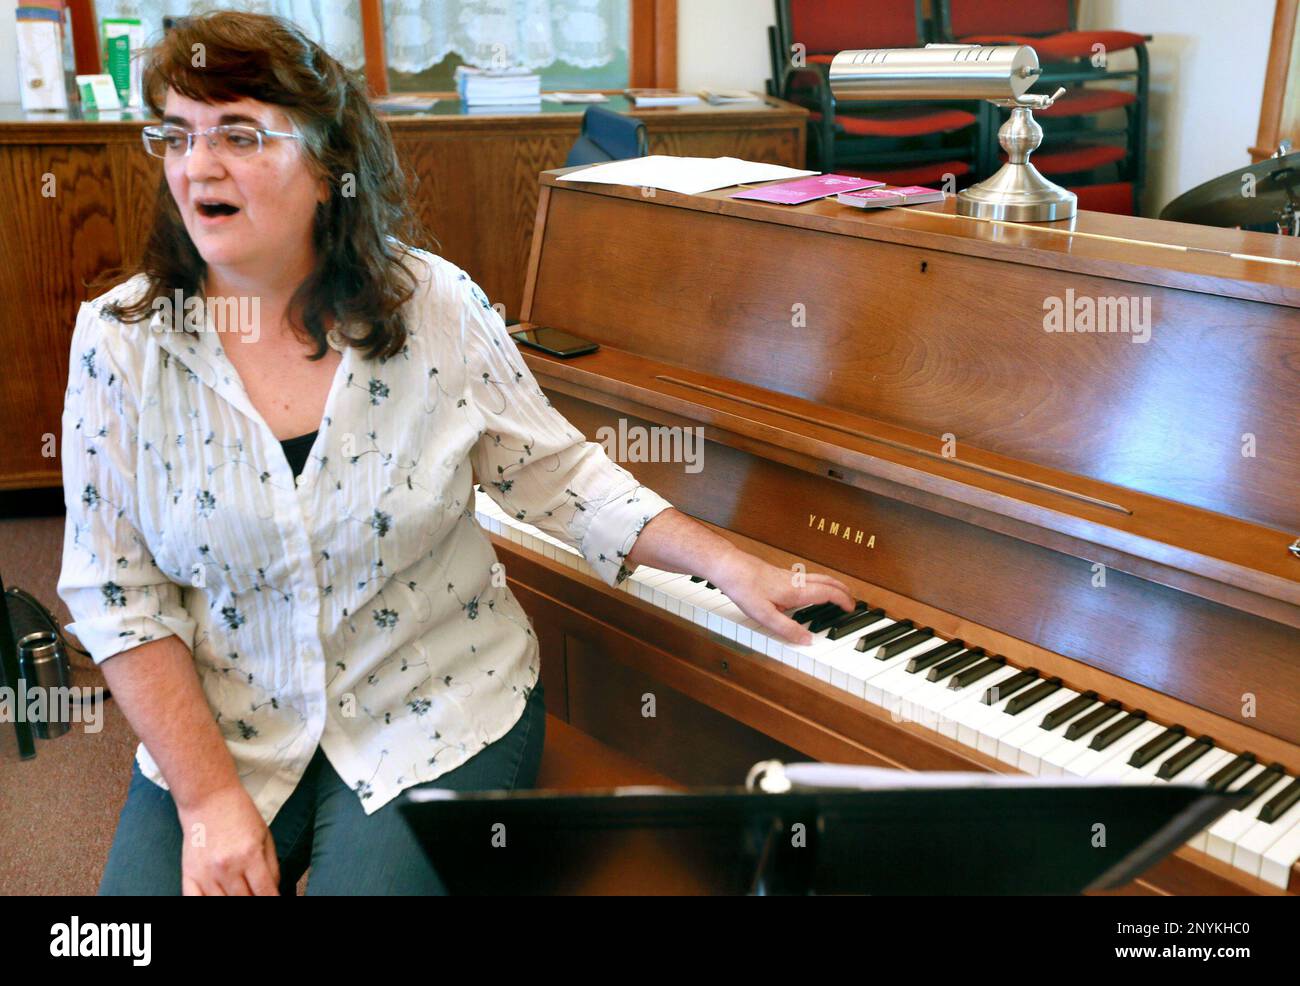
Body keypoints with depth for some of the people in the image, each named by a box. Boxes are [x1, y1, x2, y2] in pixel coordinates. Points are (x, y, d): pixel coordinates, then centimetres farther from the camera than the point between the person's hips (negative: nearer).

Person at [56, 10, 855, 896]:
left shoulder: (437, 308, -9)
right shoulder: (120, 341, -7)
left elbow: (559, 474, 1)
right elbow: (118, 598, -5)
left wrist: (730, 565, -9)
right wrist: (210, 798, -12)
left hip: (432, 709, -1)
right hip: (218, 724, 2)